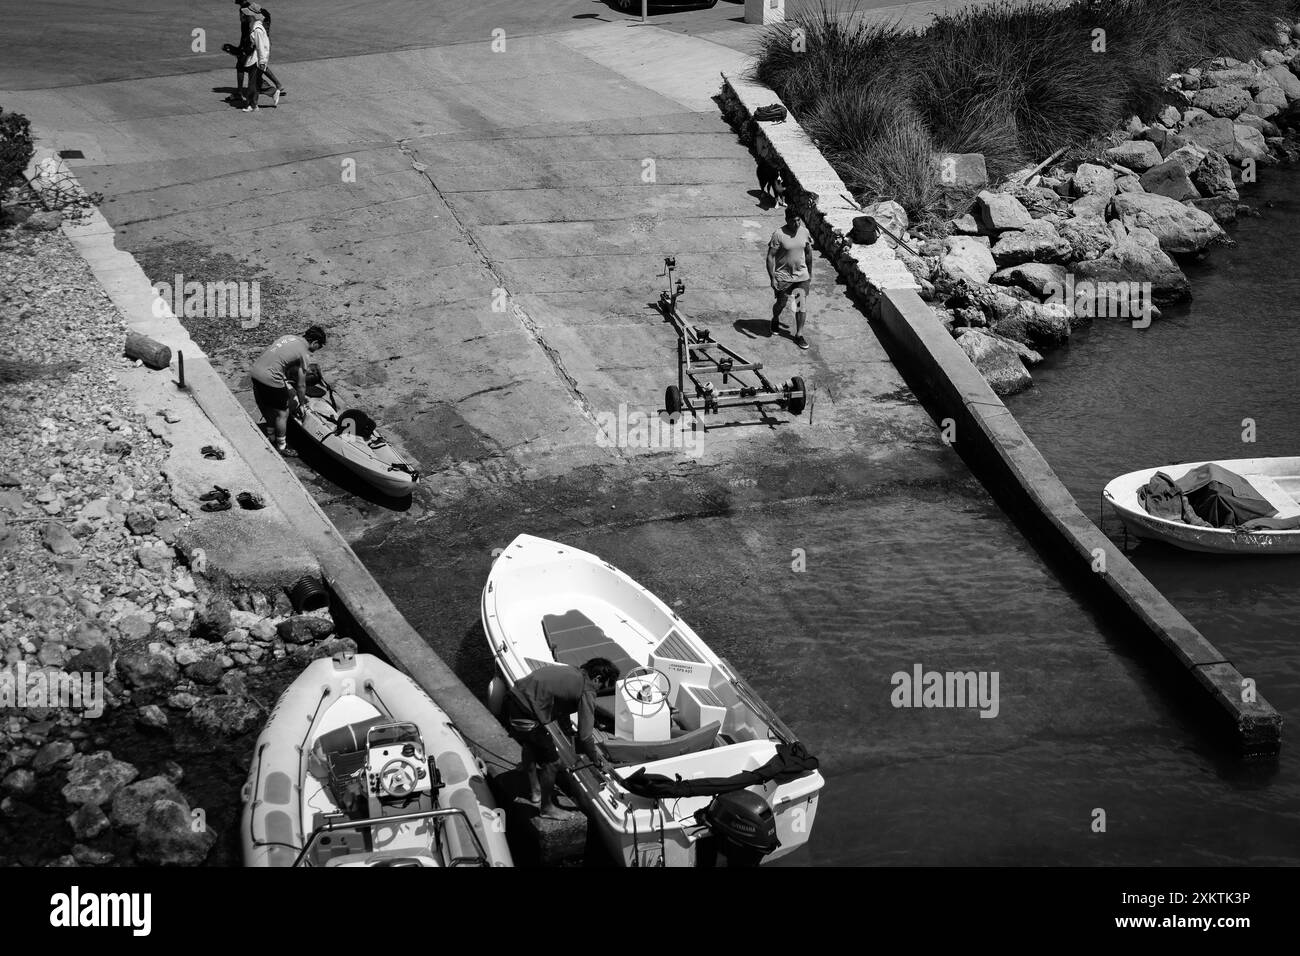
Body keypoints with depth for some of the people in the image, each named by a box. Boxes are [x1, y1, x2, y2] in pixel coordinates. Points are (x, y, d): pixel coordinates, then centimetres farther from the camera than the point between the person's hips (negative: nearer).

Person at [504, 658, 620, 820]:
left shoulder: (572, 672, 16)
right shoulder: (587, 692, -10)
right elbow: (584, 736, -10)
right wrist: (599, 761, 6)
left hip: (513, 699, 10)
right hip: (525, 716, -10)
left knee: (529, 745, 35)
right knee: (552, 762, 7)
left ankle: (534, 791, 54)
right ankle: (546, 808, 26)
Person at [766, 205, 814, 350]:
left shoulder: (805, 232, -4)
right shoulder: (779, 235, -18)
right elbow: (770, 257, -14)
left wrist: (810, 273, 16)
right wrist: (772, 278, -18)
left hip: (801, 276, 3)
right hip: (783, 277, -3)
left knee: (802, 305, 1)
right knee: (781, 303, 15)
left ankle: (799, 335, 11)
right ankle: (775, 320, 46)